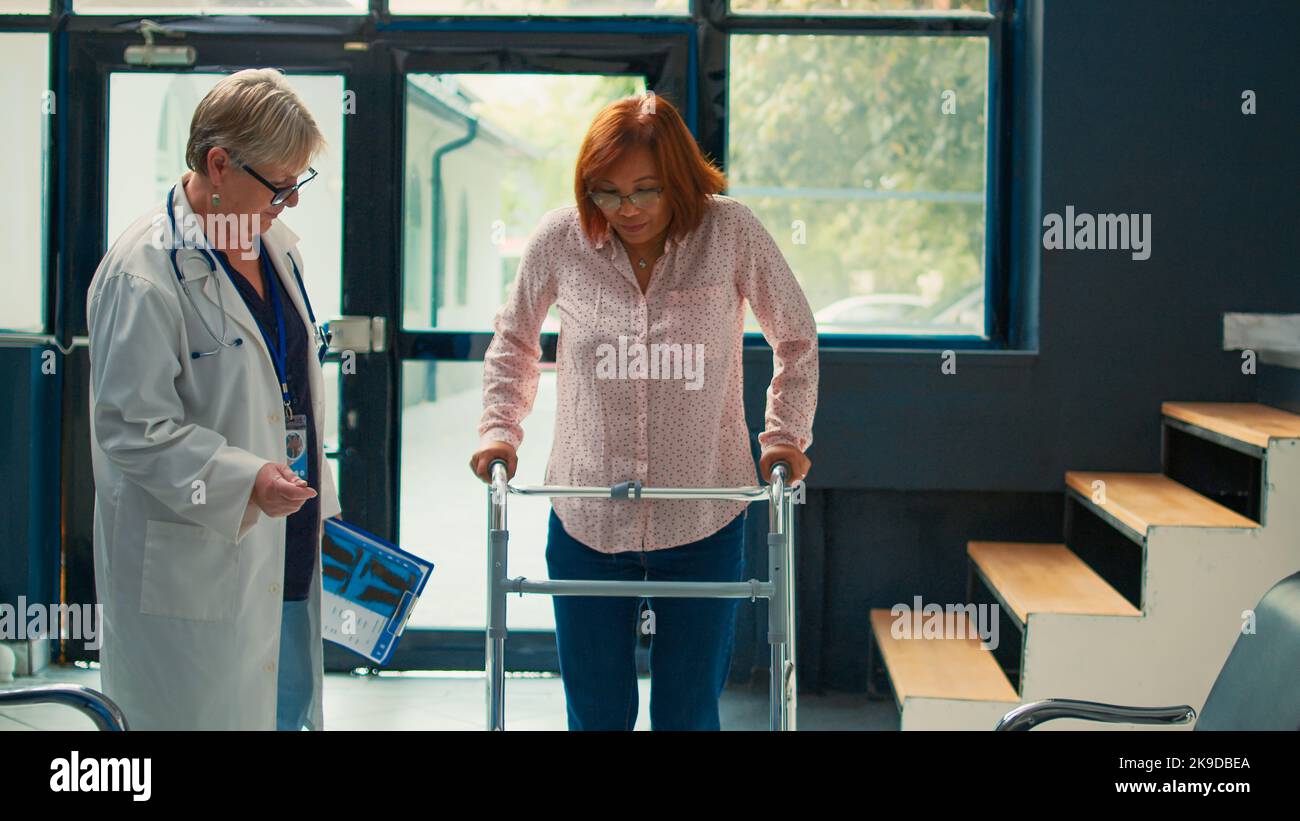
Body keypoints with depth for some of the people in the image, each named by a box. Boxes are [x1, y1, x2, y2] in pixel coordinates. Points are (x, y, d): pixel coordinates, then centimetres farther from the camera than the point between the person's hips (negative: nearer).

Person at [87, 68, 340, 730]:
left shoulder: (274, 243, 9)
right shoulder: (145, 272, -17)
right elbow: (130, 428, -18)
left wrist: (319, 504, 16)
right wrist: (244, 481, -27)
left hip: (284, 556, 8)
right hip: (192, 570, -8)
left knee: (291, 709, 15)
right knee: (208, 715, 0)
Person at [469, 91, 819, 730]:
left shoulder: (731, 232, -8)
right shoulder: (561, 239, -5)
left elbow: (796, 339, 7)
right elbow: (513, 339, 14)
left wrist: (785, 436, -2)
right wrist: (500, 428, 1)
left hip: (703, 528, -1)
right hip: (586, 525, 1)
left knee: (689, 714, 10)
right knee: (597, 714, 11)